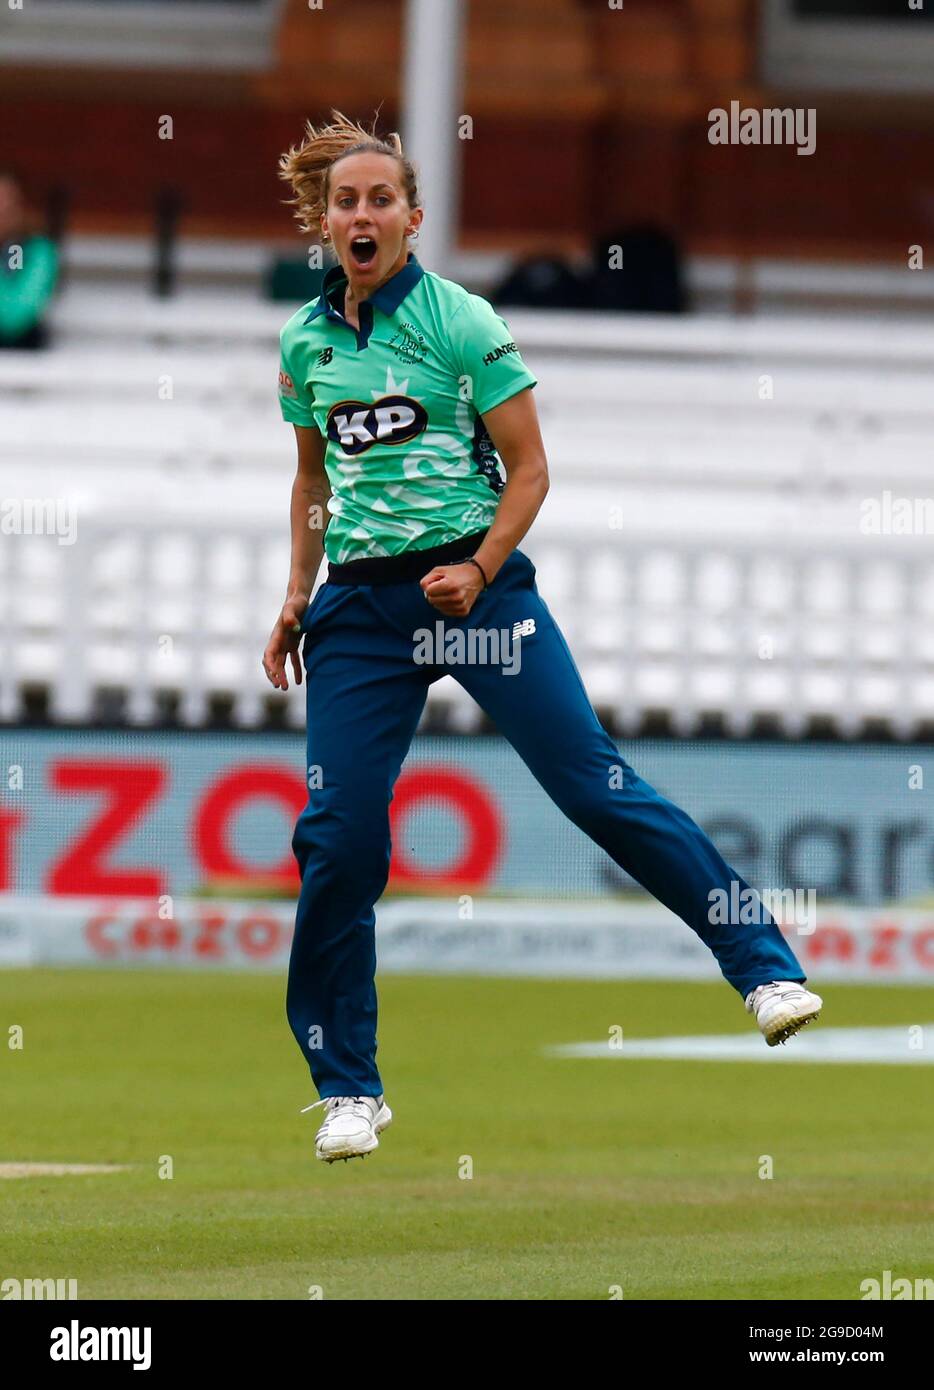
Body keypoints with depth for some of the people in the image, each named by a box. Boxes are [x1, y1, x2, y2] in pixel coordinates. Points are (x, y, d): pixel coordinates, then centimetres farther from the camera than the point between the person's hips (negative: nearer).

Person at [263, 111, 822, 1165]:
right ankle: (347, 1089, 9)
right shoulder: (305, 341, 10)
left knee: (595, 784, -11)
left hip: (476, 585, -4)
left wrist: (478, 571, -15)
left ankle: (766, 968, -3)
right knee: (337, 839, -3)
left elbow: (528, 468, -2)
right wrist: (297, 595, 15)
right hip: (359, 606, 4)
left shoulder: (460, 320, -4)